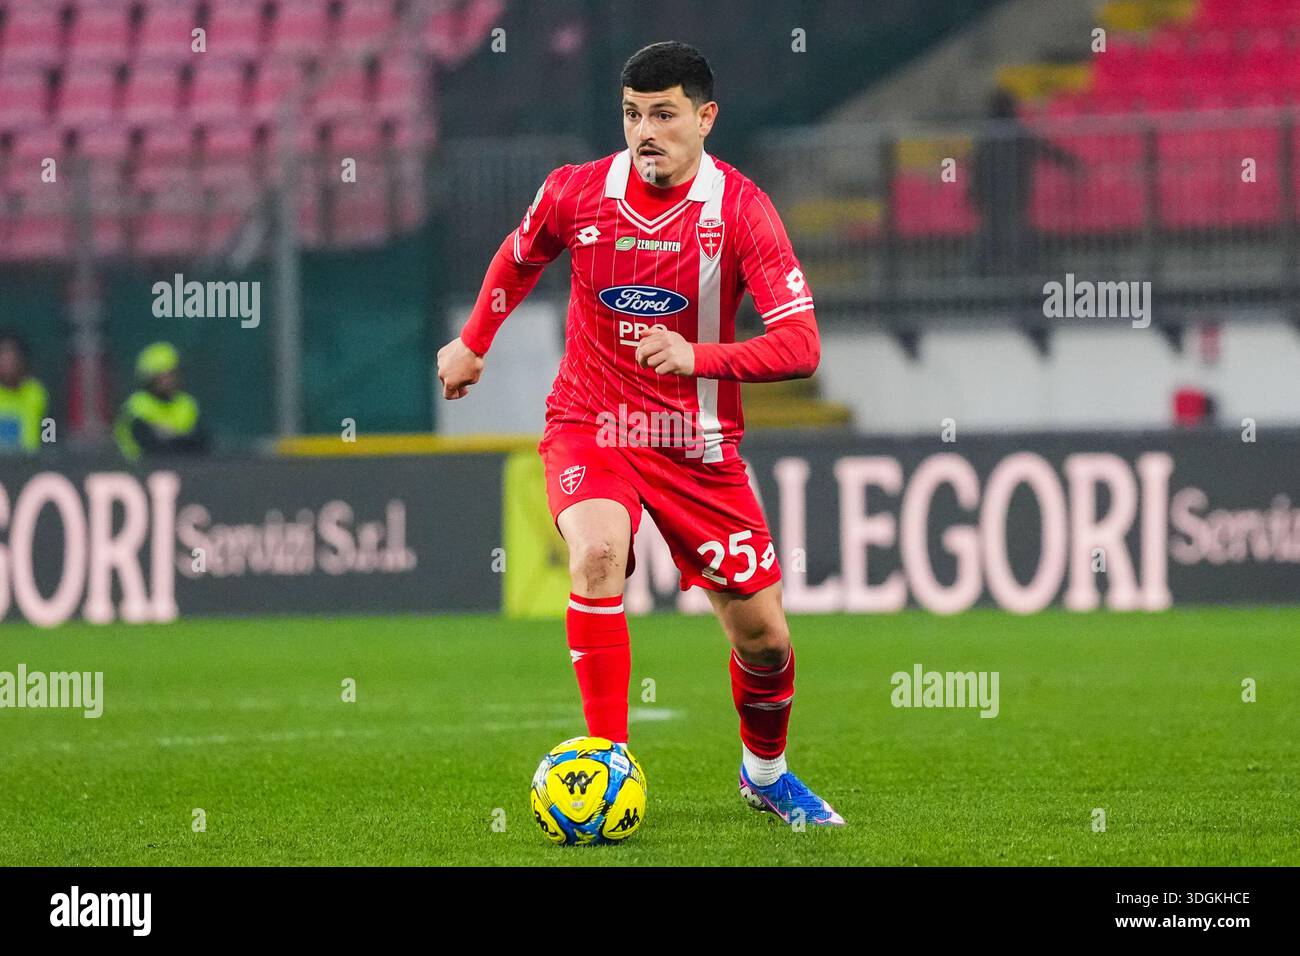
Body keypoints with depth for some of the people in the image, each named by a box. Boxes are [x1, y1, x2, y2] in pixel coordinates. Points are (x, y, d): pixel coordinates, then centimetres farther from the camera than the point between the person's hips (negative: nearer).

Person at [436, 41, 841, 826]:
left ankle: (766, 773, 34)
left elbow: (801, 345, -20)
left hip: (698, 445, 1)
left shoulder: (742, 209, -14)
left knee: (763, 636, 4)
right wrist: (474, 341, 26)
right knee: (598, 554, -32)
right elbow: (521, 257, 16)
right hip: (590, 429, 0)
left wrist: (699, 357, -33)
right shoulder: (575, 193, -8)